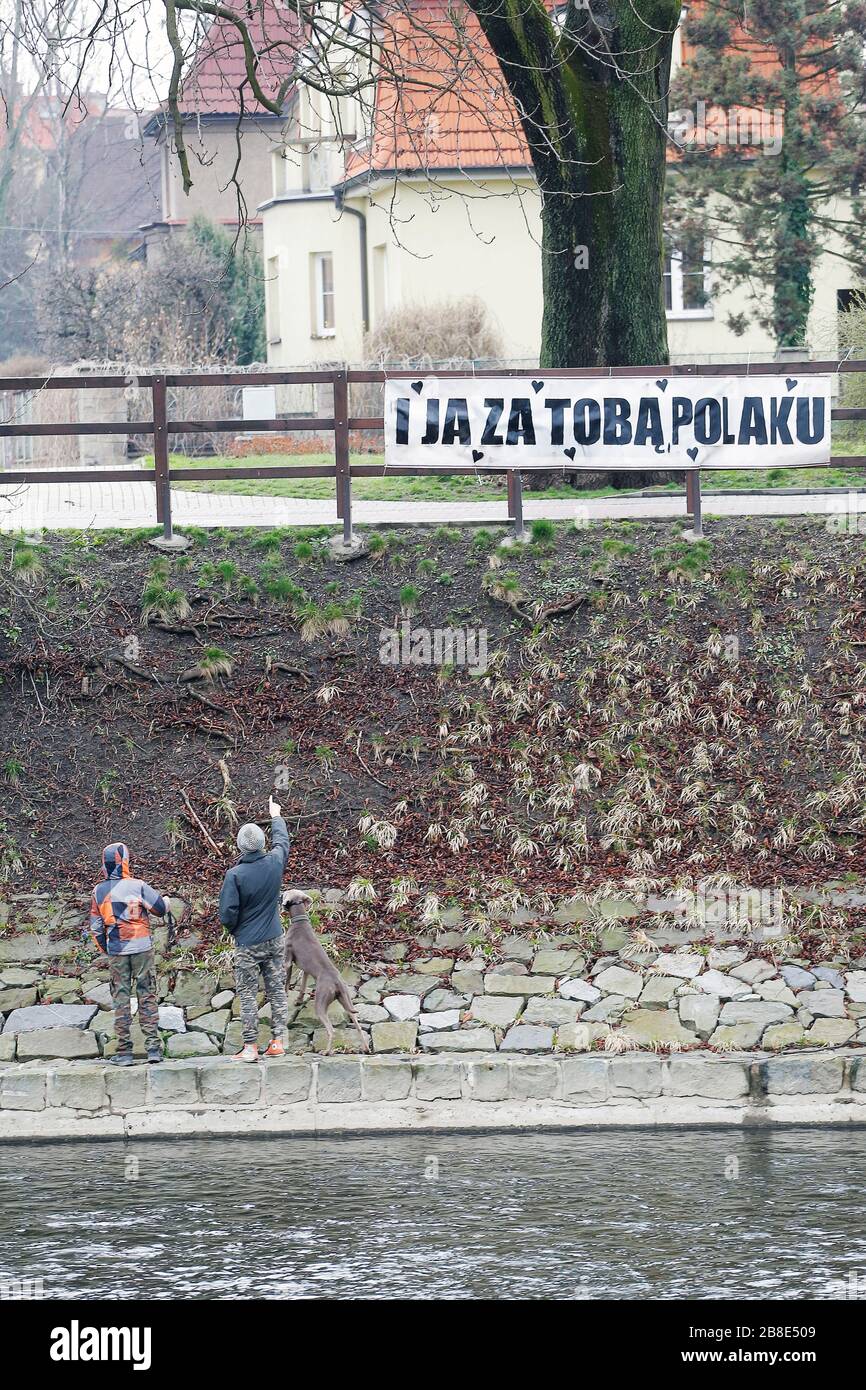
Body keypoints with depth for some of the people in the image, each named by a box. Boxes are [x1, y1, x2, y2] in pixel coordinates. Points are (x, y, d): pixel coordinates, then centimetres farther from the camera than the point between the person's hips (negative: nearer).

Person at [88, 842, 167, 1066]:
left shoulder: (99, 892, 1)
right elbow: (162, 907, -5)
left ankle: (124, 1052, 3)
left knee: (121, 999, 6)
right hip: (142, 947, -2)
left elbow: (95, 928, 5)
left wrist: (105, 950, 19)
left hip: (116, 950, 2)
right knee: (147, 996, 5)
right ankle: (153, 1047, 1)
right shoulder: (137, 886, -9)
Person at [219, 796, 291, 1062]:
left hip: (248, 944, -4)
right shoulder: (274, 863, -6)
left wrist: (235, 930, 6)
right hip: (275, 940, 4)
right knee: (277, 990, 10)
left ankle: (250, 1047, 0)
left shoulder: (235, 875, -18)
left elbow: (227, 914, -16)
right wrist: (276, 817, 35)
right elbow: (282, 841, 17)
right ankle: (277, 1041, 10)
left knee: (247, 995, 2)